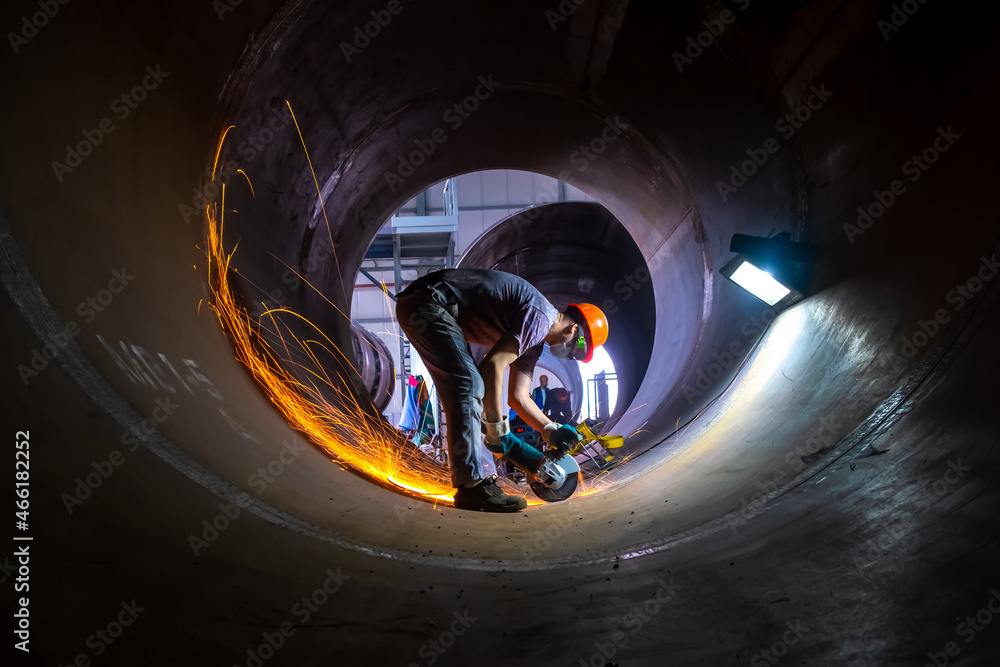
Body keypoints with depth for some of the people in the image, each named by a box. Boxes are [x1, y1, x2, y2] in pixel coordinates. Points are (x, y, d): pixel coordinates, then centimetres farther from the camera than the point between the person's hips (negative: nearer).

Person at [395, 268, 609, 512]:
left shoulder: (533, 339, 16)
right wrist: (498, 431, -17)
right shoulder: (540, 317, -15)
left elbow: (518, 396, 17)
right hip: (427, 300, -11)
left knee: (463, 391, 12)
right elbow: (492, 366, -23)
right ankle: (472, 485, -16)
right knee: (469, 385, -16)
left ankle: (467, 479, 16)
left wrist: (551, 431, 7)